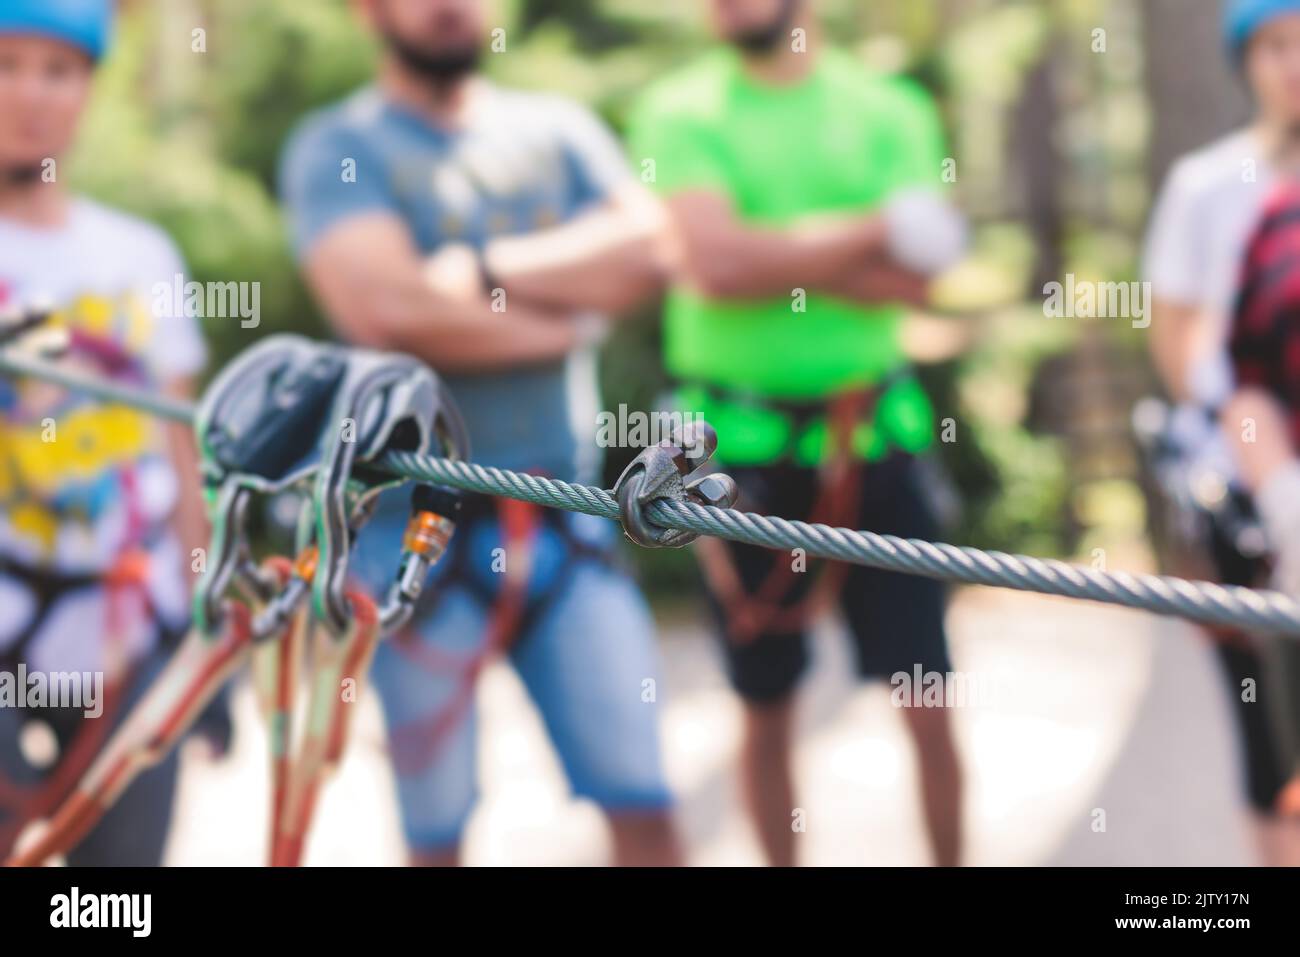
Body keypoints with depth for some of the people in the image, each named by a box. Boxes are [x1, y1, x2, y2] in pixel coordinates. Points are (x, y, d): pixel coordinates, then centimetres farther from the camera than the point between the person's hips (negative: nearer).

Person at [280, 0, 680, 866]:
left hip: (565, 519, 3)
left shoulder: (557, 128, 13)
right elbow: (387, 306, -17)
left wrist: (485, 271, -12)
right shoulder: (338, 148, 0)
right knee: (437, 828, 7)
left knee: (645, 810, -1)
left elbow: (649, 247, -4)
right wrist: (568, 316, -7)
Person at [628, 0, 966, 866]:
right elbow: (715, 262, -17)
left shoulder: (891, 111, 4)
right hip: (742, 447, -1)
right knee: (768, 706, 10)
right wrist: (874, 228, -13)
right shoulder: (680, 112, -1)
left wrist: (772, 249, -14)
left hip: (870, 439, 1)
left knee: (928, 705, 4)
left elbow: (910, 280, -9)